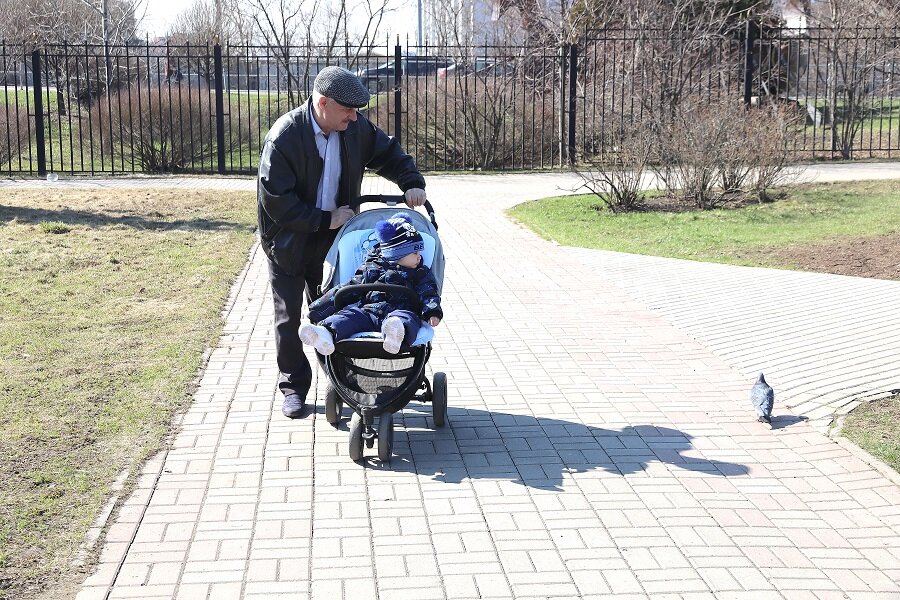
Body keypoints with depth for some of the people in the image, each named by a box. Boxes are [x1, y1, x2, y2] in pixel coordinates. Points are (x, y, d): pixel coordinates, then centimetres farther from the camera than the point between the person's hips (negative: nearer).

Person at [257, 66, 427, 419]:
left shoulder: (354, 128, -9)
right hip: (288, 241, -4)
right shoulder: (284, 138, -25)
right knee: (289, 319, 5)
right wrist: (326, 219, -24)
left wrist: (411, 182, -9)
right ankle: (293, 387, 18)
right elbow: (277, 202, -25)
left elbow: (388, 152, 8)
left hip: (331, 239, 4)